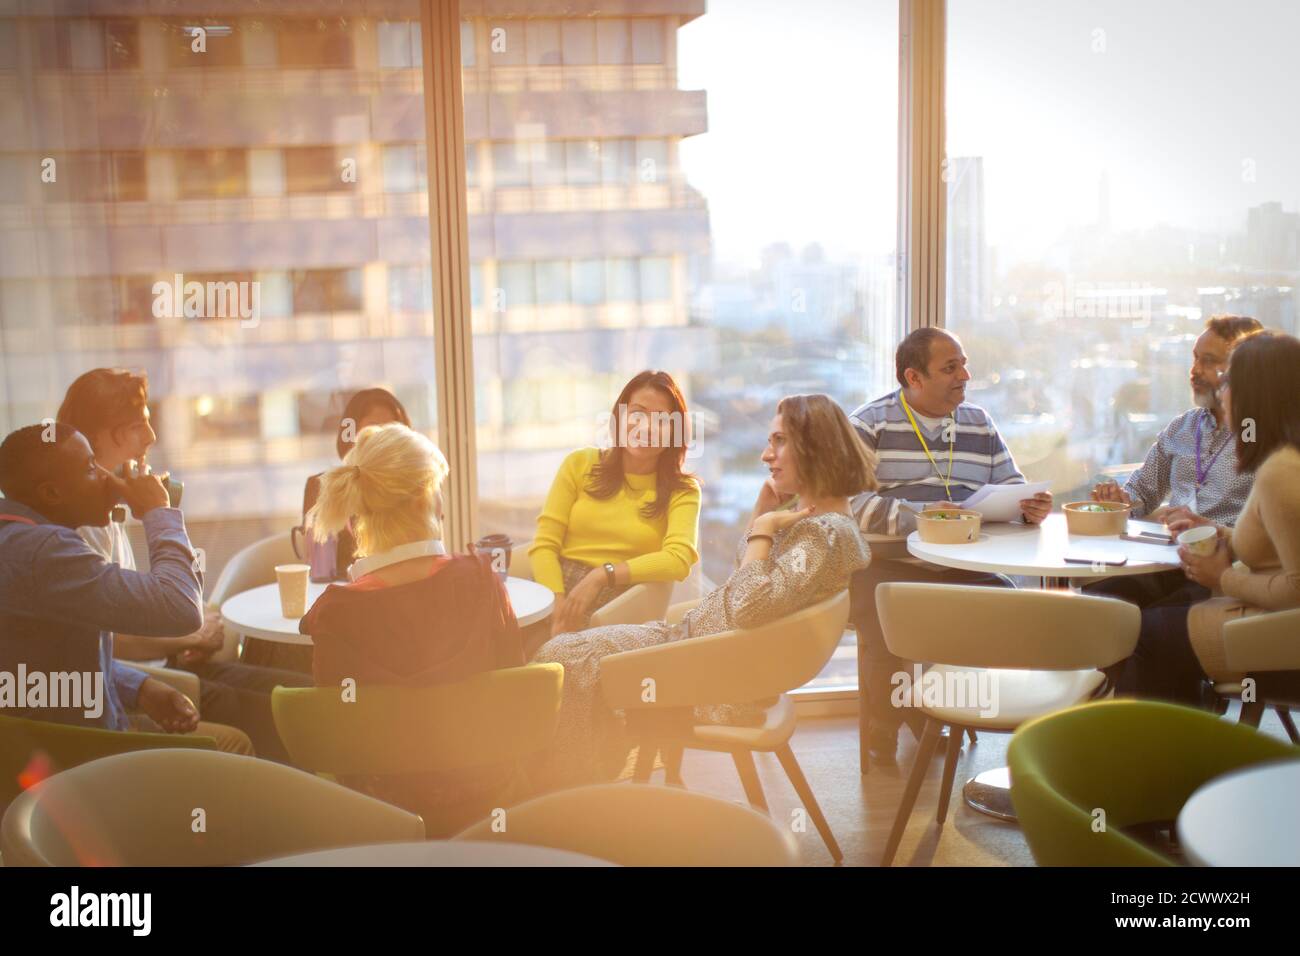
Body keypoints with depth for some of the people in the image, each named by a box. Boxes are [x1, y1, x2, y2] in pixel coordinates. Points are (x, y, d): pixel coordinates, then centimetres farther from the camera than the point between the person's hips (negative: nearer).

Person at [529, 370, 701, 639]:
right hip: (552, 592, 3)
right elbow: (545, 545, 4)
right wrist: (559, 607, -12)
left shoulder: (682, 491, 7)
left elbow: (678, 560, -10)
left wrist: (602, 575, -17)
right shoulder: (580, 464, 11)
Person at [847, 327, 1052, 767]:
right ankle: (882, 731, -6)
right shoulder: (869, 424, 1)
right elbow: (848, 503, -13)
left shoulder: (980, 424, 18)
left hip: (960, 569, 5)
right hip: (888, 566, -5)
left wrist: (1029, 506, -7)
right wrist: (919, 515, -24)